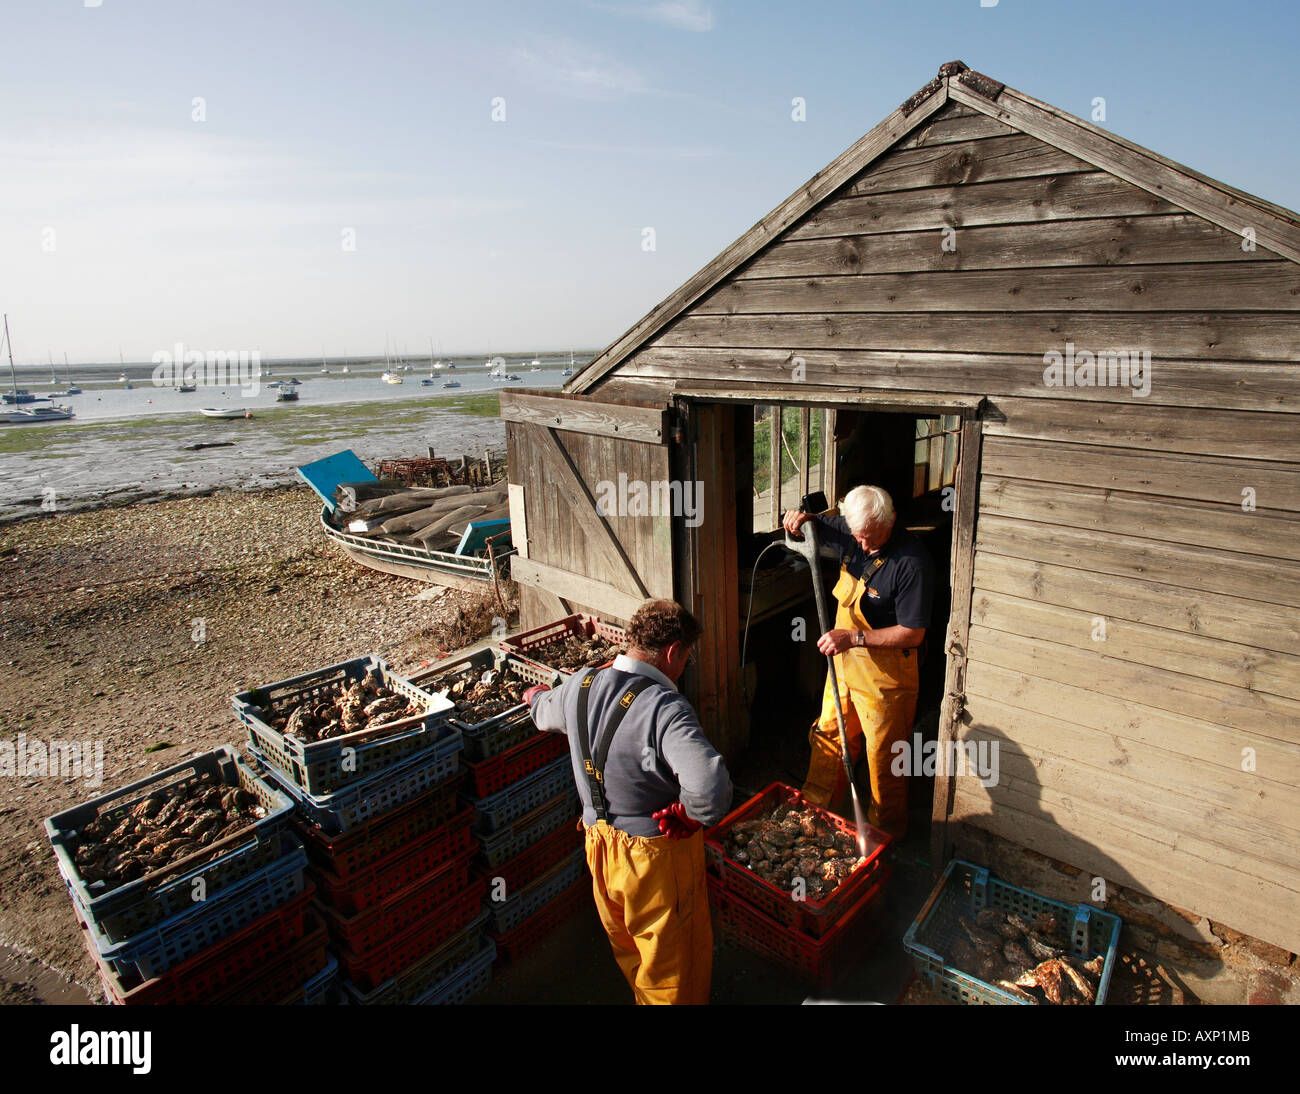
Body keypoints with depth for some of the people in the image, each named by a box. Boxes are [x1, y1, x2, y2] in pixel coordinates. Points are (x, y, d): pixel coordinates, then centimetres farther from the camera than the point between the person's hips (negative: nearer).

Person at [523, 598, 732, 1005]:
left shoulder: (579, 686, -8)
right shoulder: (665, 708, -30)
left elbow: (546, 714, 16)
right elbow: (710, 786, -44)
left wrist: (537, 696, 40)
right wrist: (691, 816, -22)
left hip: (598, 841, 7)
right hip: (656, 852, -7)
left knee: (627, 946, 31)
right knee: (671, 960, 18)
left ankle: (642, 995, 55)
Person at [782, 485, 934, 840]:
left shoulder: (912, 561, -25)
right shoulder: (849, 532, -6)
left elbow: (913, 633, -23)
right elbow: (807, 527, 12)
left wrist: (854, 637, -29)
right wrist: (799, 519, -13)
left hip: (884, 671, -6)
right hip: (844, 660, 6)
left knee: (883, 756, 10)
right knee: (829, 735, 19)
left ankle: (885, 832, 32)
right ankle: (817, 808, 39)